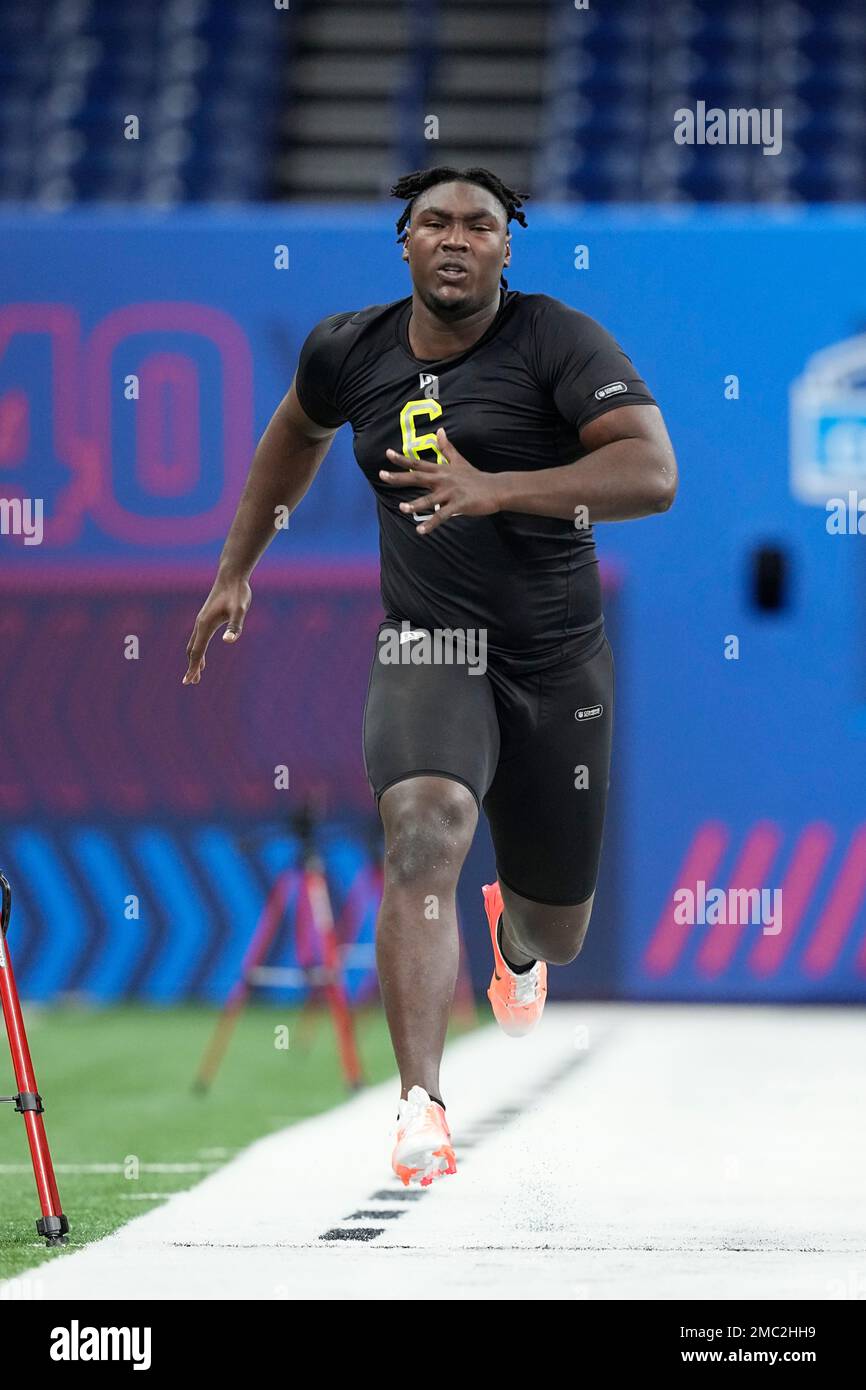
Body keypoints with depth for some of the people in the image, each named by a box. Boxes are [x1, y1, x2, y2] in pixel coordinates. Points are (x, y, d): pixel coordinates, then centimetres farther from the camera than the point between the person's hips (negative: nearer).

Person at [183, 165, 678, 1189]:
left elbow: (653, 474, -25)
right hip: (429, 647, 0)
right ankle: (420, 1107, -38)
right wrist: (235, 569, 27)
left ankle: (513, 934, 58)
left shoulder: (561, 343, -12)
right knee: (424, 832, -31)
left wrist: (495, 491, -35)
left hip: (558, 661, 0)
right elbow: (297, 432, 26)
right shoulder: (350, 351, 2)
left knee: (557, 933, 15)